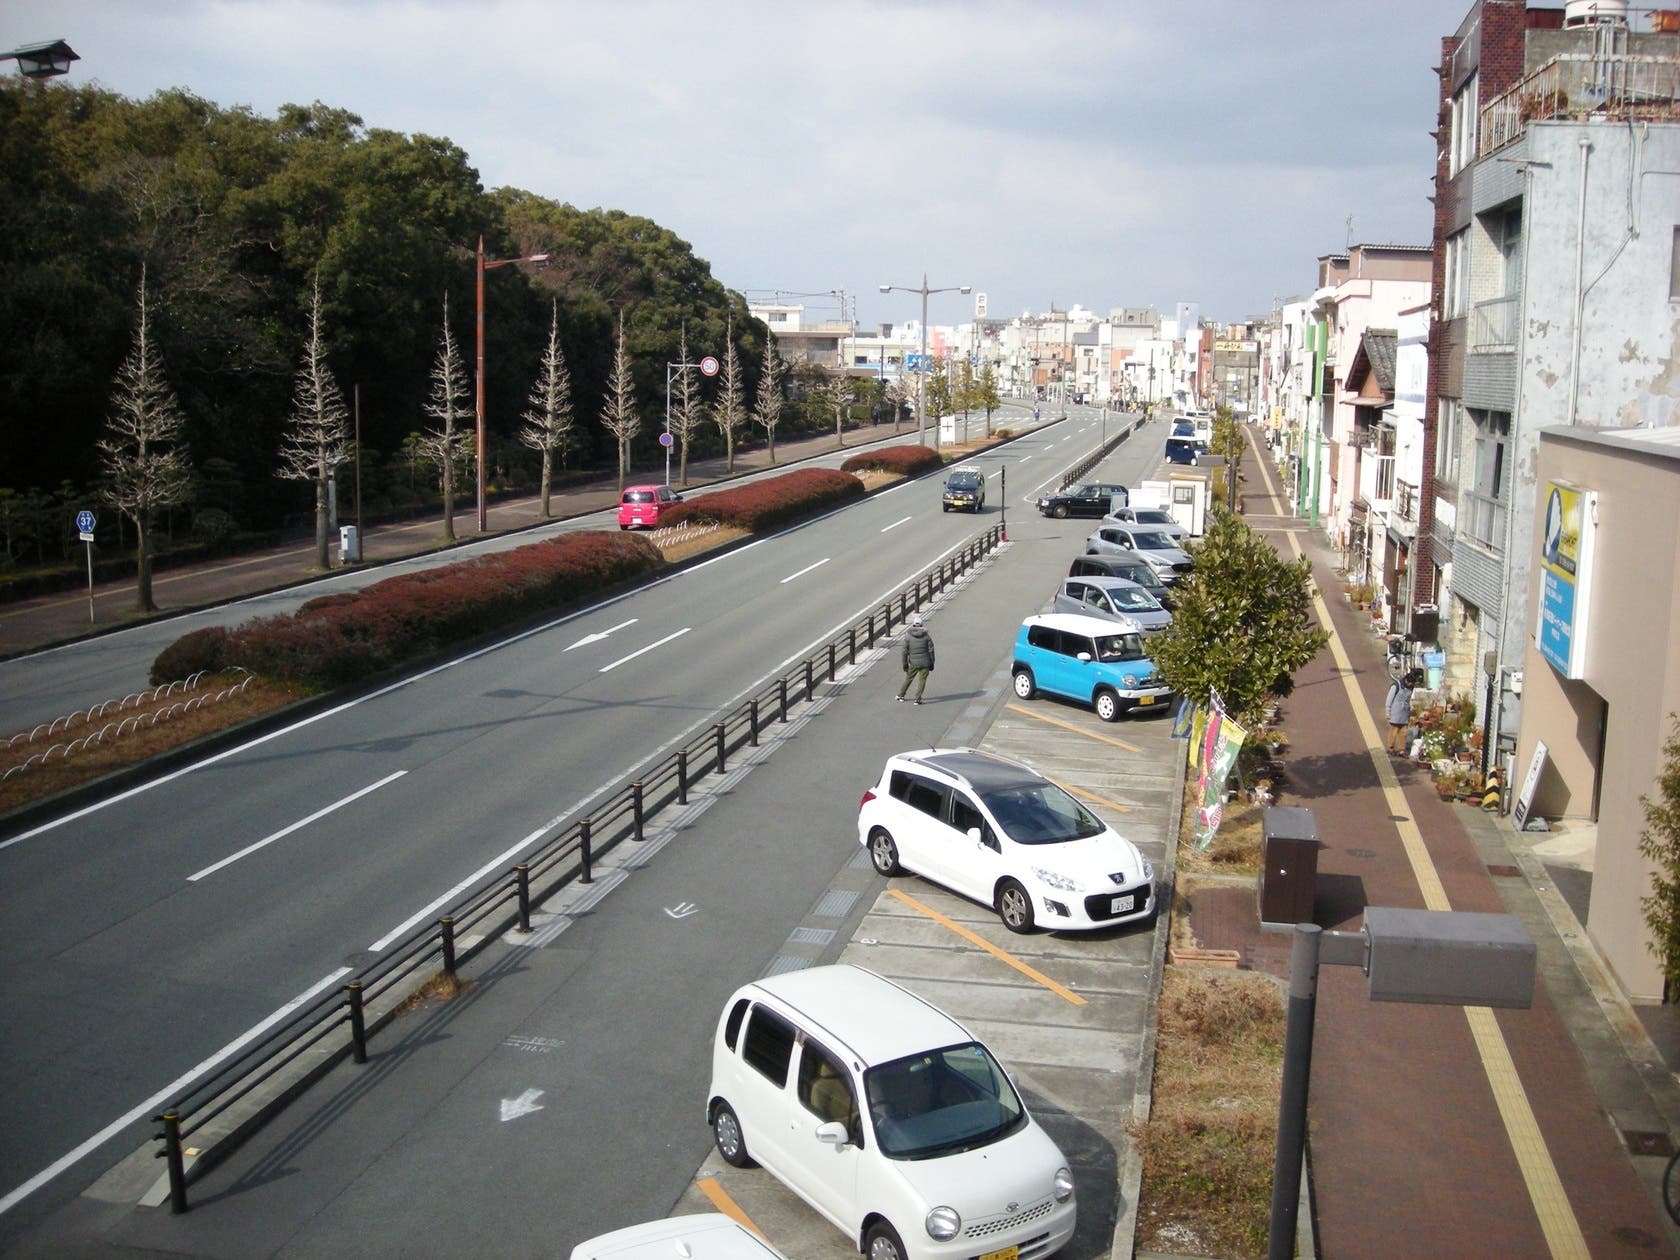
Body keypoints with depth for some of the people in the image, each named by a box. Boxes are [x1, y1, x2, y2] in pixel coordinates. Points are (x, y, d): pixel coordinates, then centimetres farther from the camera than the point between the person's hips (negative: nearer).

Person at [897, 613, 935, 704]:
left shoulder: (908, 636, -6)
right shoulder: (926, 636, -3)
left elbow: (904, 651, -6)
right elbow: (931, 650, -1)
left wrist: (905, 664, 3)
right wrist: (932, 663, 7)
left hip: (913, 663, 0)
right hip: (925, 663, 0)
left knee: (908, 678, 18)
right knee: (922, 680, 7)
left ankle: (901, 695, 29)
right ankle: (917, 699, 3)